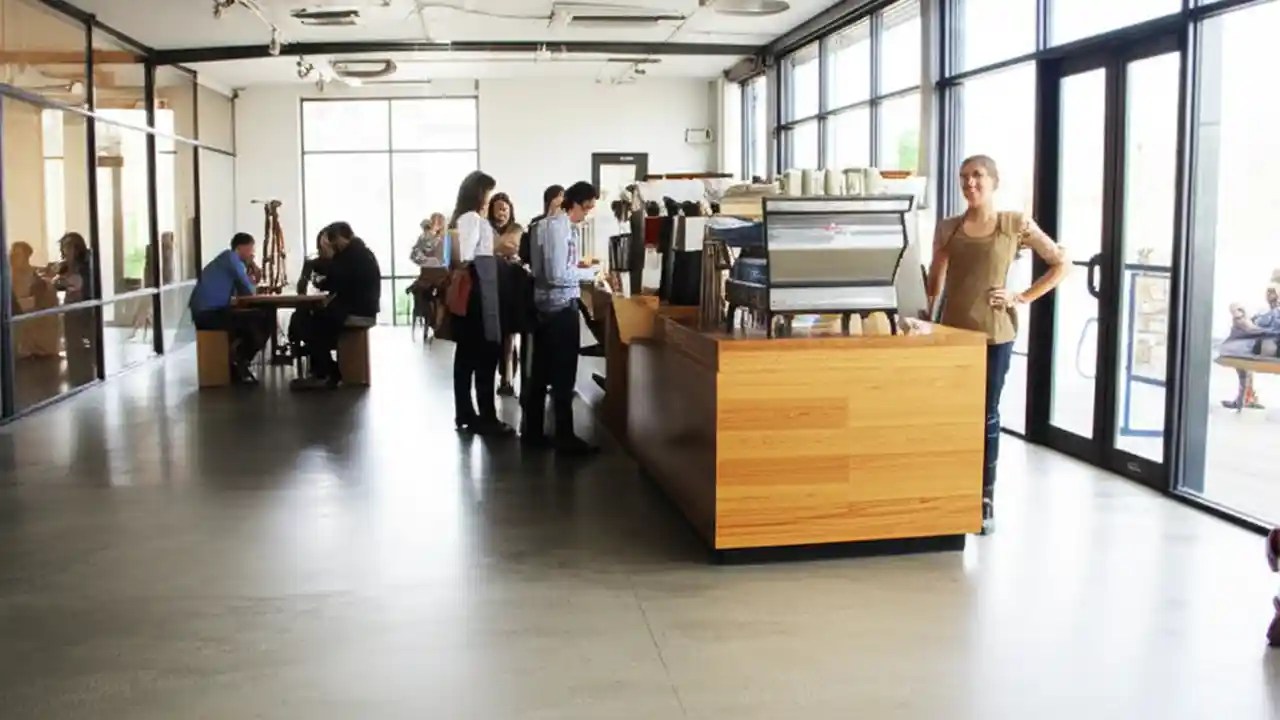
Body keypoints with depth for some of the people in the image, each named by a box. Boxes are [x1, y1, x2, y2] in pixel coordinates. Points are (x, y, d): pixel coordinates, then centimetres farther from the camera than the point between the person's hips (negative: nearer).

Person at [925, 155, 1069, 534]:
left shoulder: (1016, 224, 0)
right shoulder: (948, 228, 6)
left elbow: (1061, 264, 5)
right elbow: (935, 282, 11)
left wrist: (1023, 298, -3)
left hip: (995, 332, -2)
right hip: (953, 331, 2)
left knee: (987, 415, 5)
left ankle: (986, 500, 13)